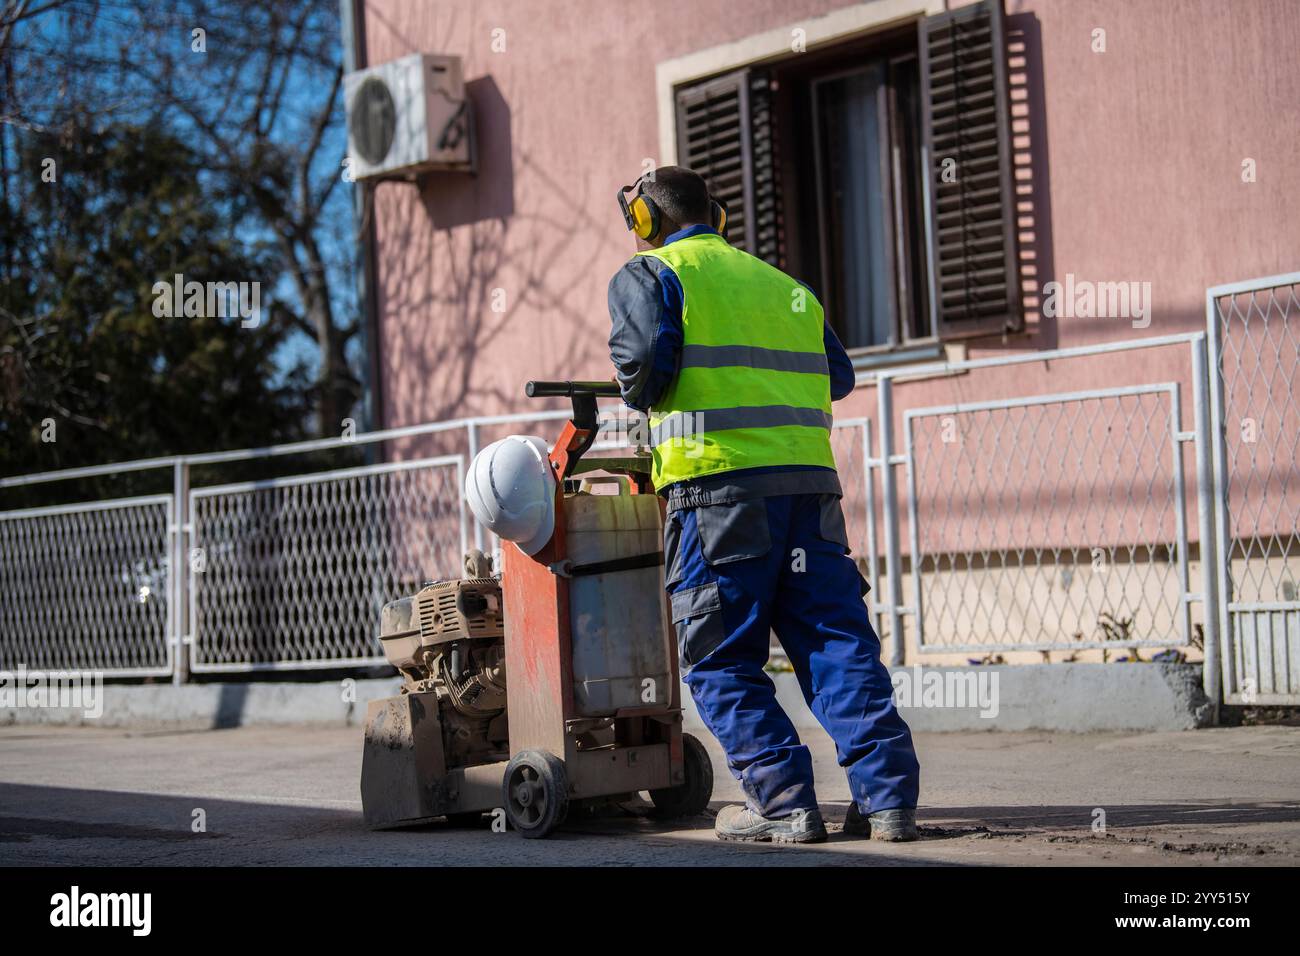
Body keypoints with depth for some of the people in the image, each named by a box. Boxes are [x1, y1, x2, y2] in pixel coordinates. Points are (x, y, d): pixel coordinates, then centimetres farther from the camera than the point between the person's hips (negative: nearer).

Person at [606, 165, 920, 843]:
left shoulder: (650, 274, 8)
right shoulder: (781, 283, 25)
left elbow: (645, 355, -9)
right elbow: (838, 377, 24)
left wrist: (639, 397, 11)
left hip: (719, 482, -5)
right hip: (810, 479, 5)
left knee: (722, 662, 3)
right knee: (838, 642, 4)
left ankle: (784, 803, -4)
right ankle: (887, 796, -3)